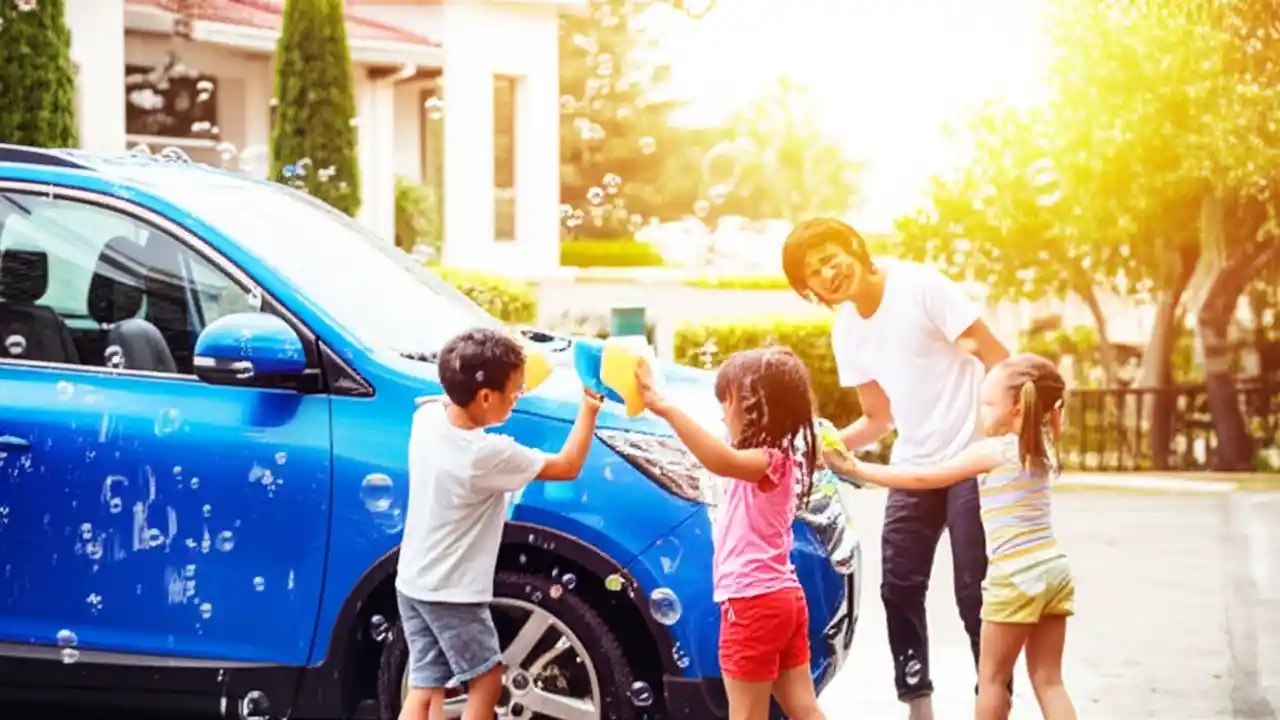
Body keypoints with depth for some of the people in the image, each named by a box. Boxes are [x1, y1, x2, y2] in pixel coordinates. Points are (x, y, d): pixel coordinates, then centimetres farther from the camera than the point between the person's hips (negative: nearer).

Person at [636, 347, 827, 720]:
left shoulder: (770, 461, -18)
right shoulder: (775, 459, 12)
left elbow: (721, 461, -41)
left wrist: (664, 408, -46)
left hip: (754, 604, -10)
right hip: (784, 597, 10)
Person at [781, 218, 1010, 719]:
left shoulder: (919, 287, -12)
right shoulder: (846, 332, 7)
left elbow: (997, 358, -12)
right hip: (914, 467, 6)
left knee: (975, 590, -6)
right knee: (899, 587, 2)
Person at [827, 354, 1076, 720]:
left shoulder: (993, 450, -9)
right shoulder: (1041, 448, 11)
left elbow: (923, 478, -8)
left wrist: (857, 468, -3)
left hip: (1017, 577, -7)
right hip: (1053, 570, 8)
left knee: (992, 678, 6)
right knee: (1048, 681, 9)